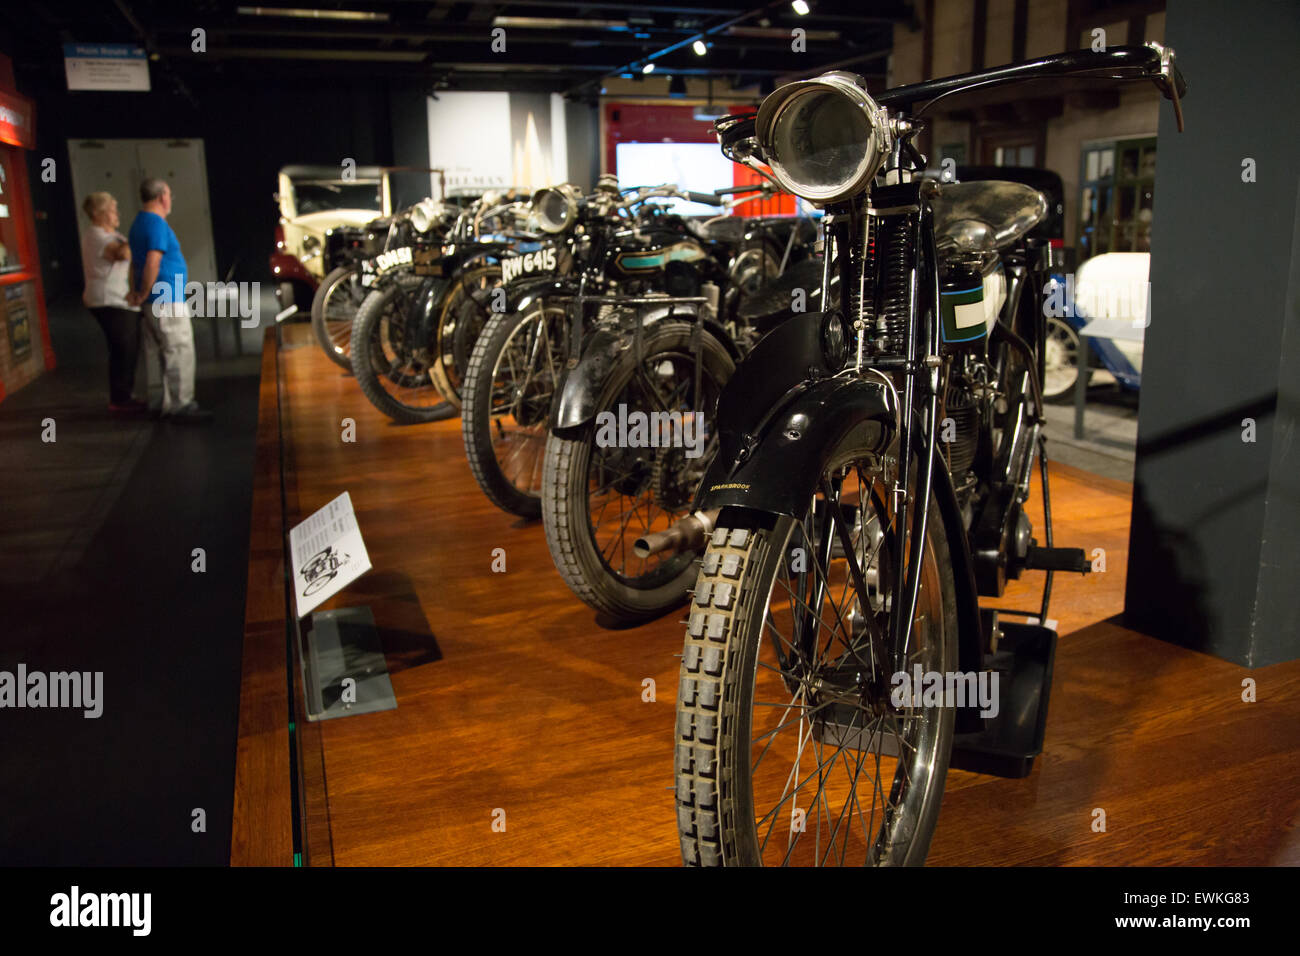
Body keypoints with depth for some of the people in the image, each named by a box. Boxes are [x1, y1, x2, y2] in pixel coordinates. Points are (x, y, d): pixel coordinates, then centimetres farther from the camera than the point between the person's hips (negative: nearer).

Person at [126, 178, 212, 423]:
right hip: (168, 301, -10)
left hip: (157, 301, 10)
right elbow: (152, 263, -23)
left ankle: (173, 404, 21)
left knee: (172, 354, 15)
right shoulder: (157, 224, -14)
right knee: (180, 353, -6)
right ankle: (179, 406, -4)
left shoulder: (140, 223, 18)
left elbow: (136, 263, 20)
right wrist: (143, 295, -14)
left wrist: (139, 292, 14)